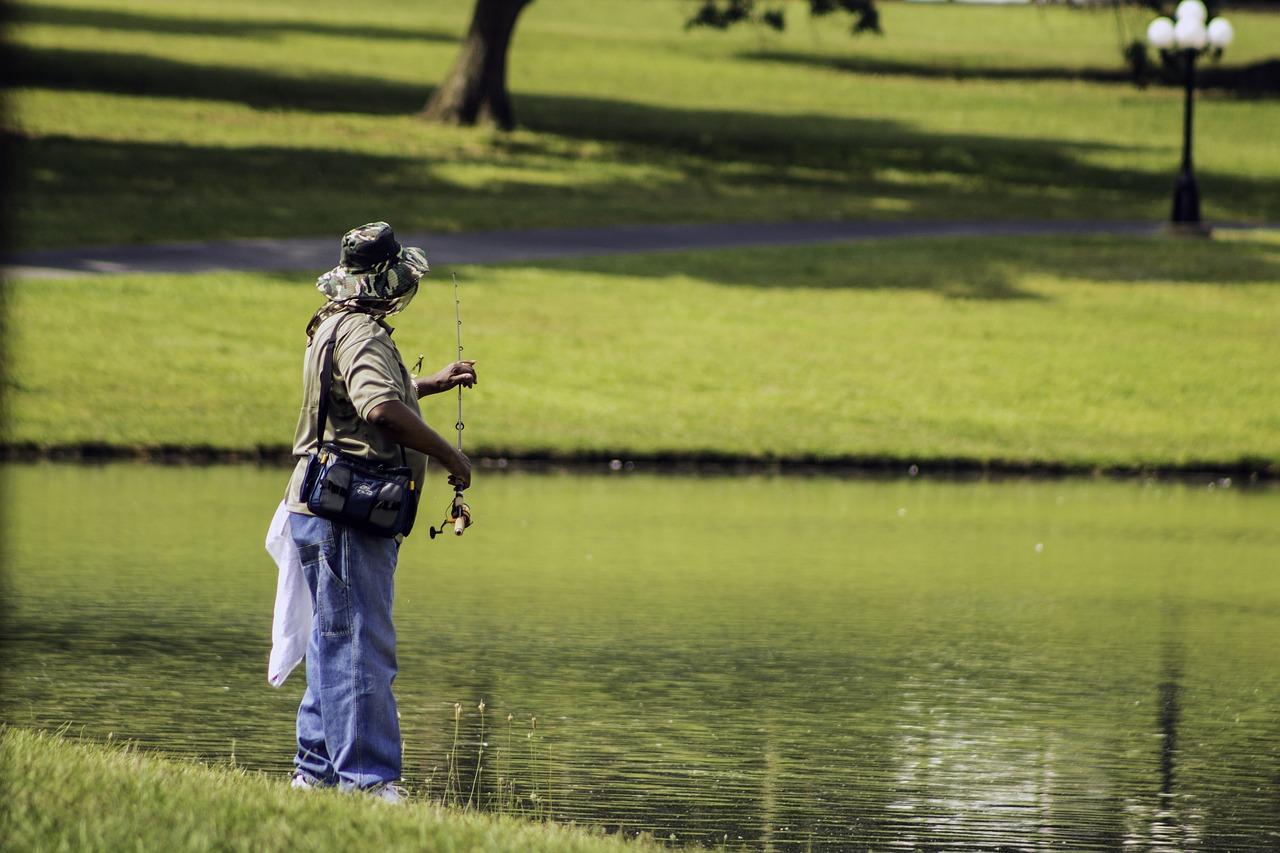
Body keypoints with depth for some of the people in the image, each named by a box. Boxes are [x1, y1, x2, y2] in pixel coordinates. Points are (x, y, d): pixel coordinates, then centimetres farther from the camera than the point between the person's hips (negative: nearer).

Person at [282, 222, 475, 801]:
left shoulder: (334, 328, 18)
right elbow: (381, 409, -33)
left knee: (336, 645, 17)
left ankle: (317, 770, 23)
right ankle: (367, 780, -11)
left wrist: (434, 383, 44)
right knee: (360, 649, -10)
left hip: (327, 513, 11)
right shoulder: (360, 333, -16)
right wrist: (449, 455, -23)